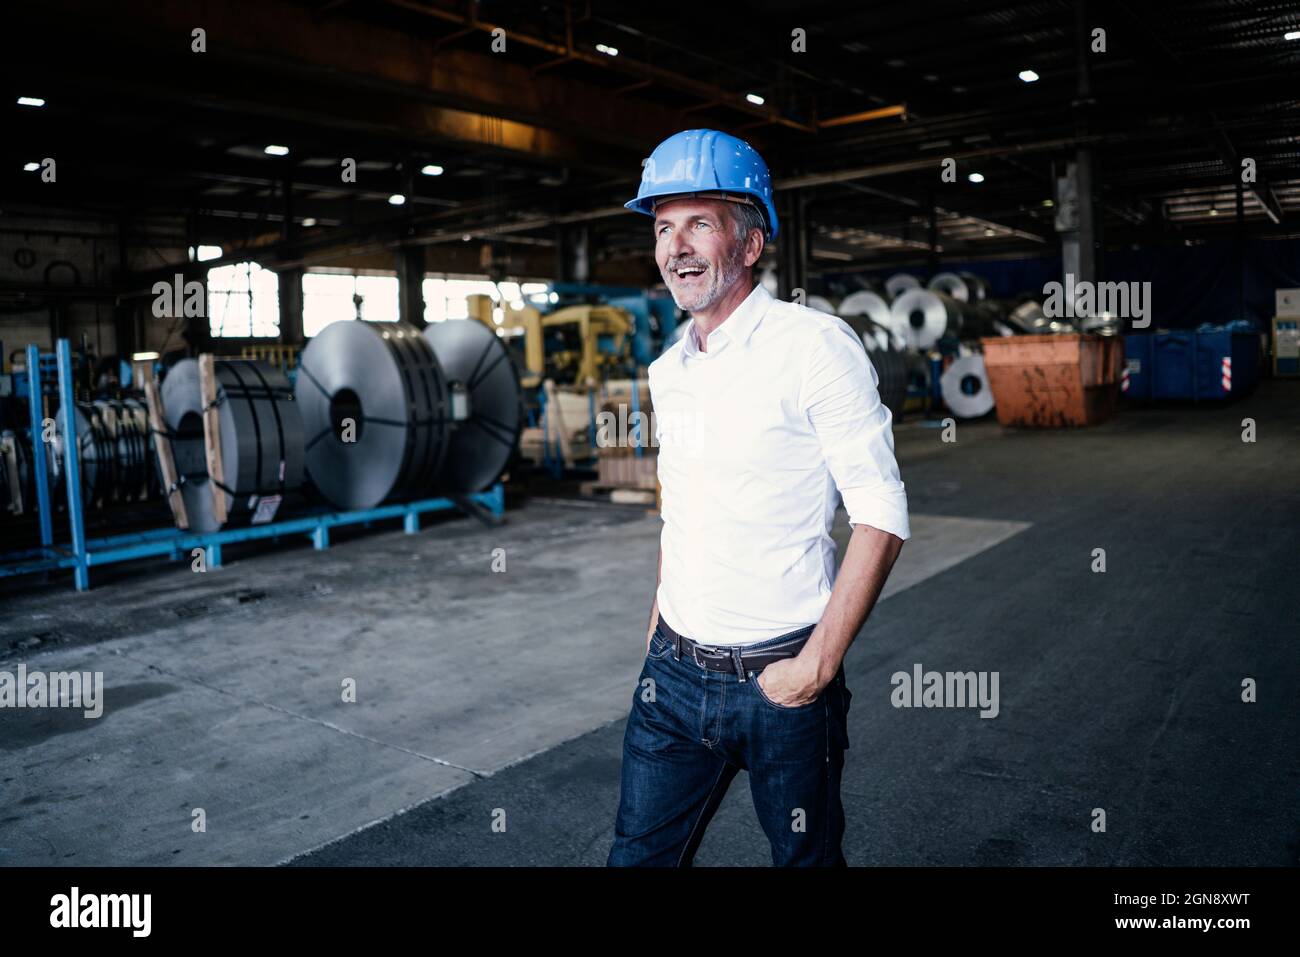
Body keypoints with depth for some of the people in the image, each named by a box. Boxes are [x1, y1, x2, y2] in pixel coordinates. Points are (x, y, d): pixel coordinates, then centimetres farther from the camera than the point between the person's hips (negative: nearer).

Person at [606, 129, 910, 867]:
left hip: (781, 678, -5)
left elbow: (881, 516, -14)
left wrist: (821, 661, -17)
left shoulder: (816, 344, -12)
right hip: (674, 672, 6)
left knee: (807, 858, 12)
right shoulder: (667, 371, 8)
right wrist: (661, 621, 14)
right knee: (641, 853, 13)